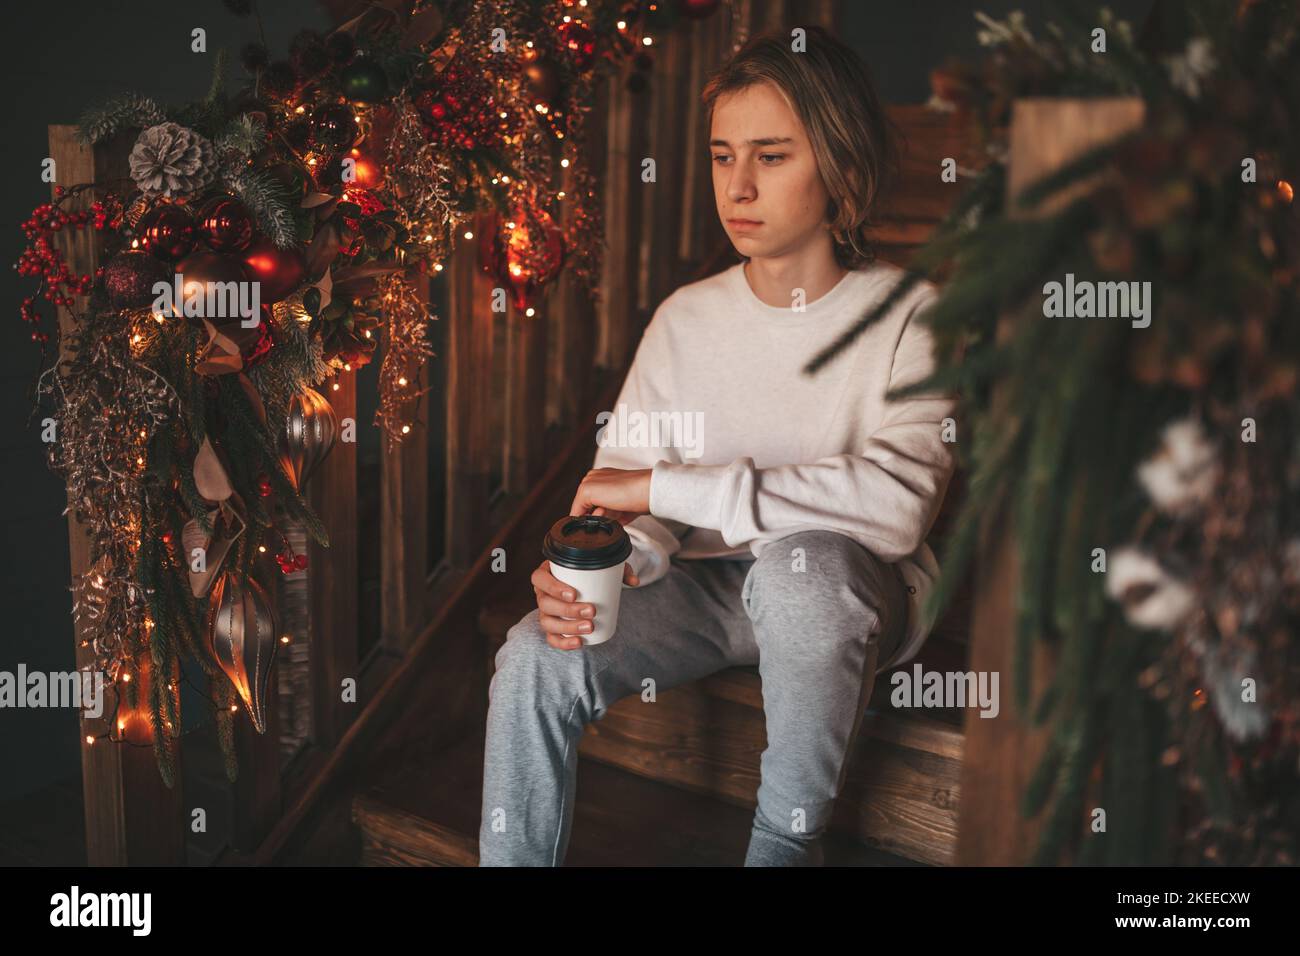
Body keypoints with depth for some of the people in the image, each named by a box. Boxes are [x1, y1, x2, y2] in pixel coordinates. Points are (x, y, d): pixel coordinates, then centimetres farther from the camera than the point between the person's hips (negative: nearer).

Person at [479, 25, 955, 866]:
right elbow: (622, 482, 5)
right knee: (535, 657, -20)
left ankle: (790, 842, -12)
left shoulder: (908, 317, -11)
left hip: (852, 598, -3)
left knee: (802, 565, -36)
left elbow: (897, 497, -28)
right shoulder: (686, 319, 4)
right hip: (709, 586, 4)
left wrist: (664, 487, -25)